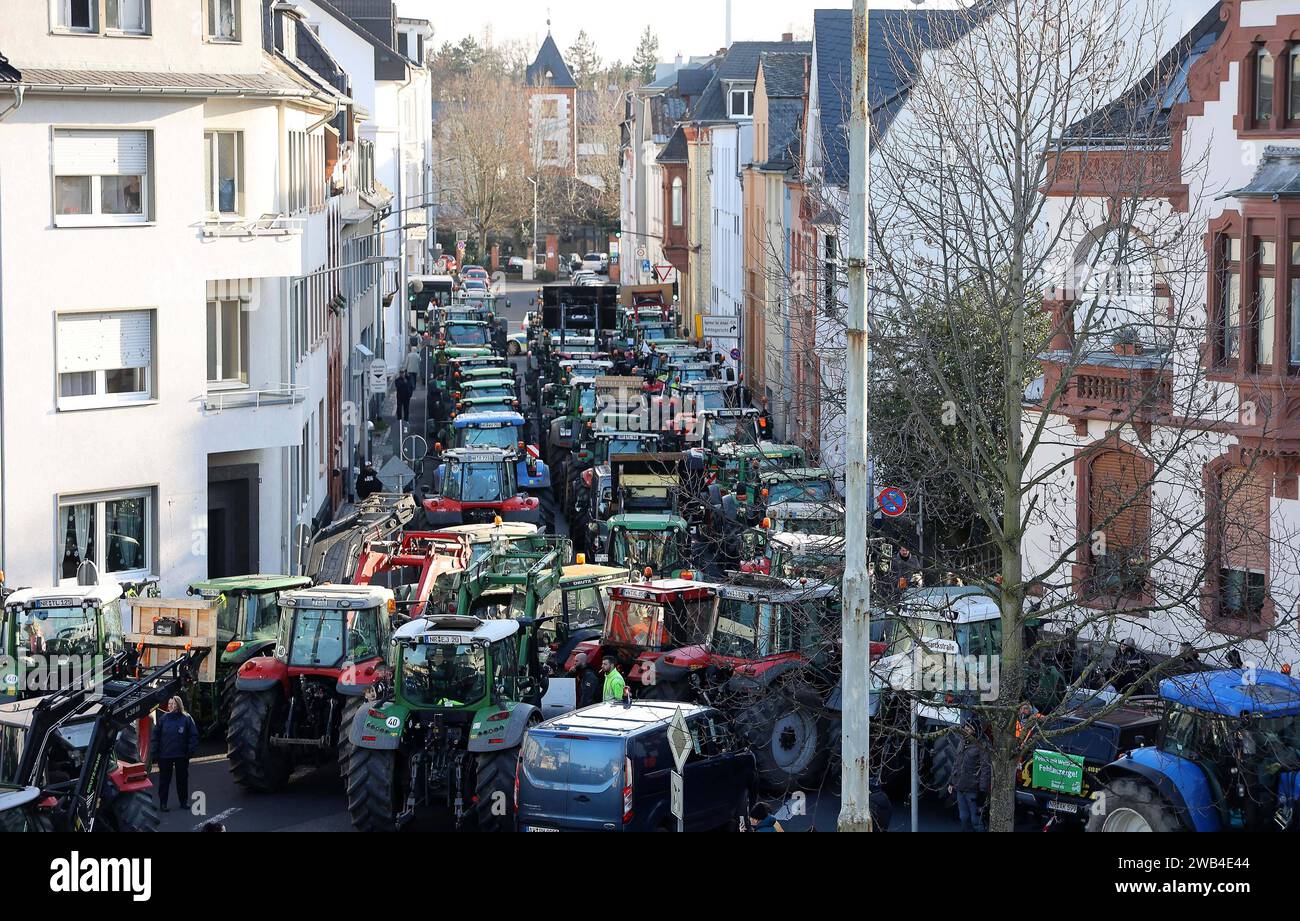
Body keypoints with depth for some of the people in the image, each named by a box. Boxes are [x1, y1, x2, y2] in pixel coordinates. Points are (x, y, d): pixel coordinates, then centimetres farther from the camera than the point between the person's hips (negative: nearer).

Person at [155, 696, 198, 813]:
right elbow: (157, 736, 3)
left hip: (181, 755, 0)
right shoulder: (163, 718, 0)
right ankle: (163, 802, 8)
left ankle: (184, 801, 21)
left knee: (182, 778, 9)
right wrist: (155, 752, -3)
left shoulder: (186, 719, -2)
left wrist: (190, 751, -9)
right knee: (164, 779, 2)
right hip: (165, 755, 0)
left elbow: (193, 735, -1)